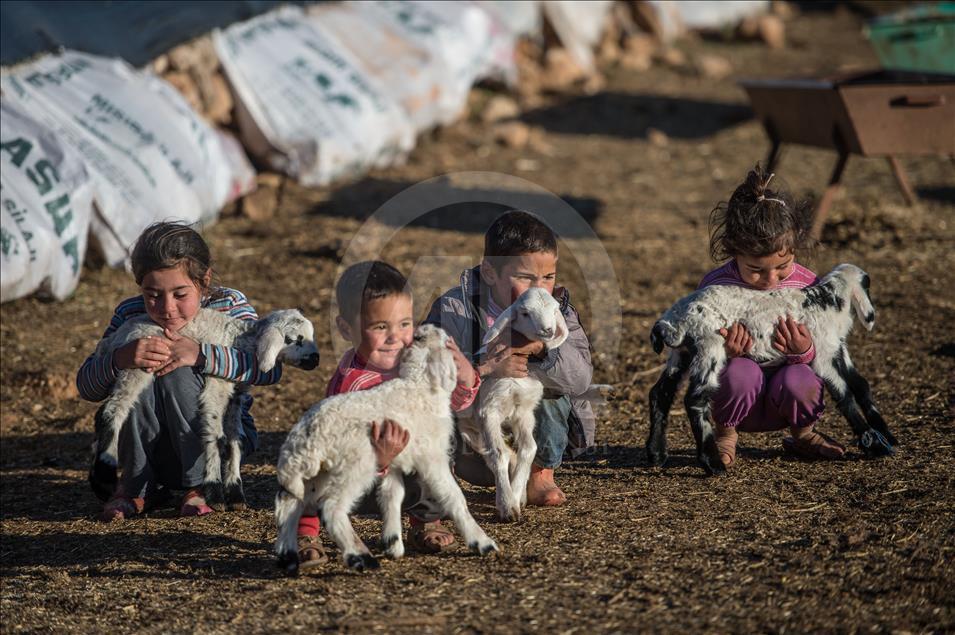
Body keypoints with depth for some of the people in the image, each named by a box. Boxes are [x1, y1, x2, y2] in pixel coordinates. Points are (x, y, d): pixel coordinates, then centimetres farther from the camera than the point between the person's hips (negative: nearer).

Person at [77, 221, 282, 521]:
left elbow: (269, 367, -27)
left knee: (177, 373, -28)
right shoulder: (130, 316, -7)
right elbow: (87, 387, -11)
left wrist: (199, 354, -36)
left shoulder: (228, 305, -12)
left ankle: (200, 484, -9)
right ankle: (138, 487, -6)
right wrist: (121, 358, -33)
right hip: (151, 447, 2)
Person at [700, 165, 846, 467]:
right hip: (738, 396, -2)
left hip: (783, 400, 2)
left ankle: (803, 433, 5)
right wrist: (725, 353, -29)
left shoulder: (806, 284, -7)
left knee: (797, 380, -32)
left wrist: (803, 352, -27)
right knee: (741, 372, -34)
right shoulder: (716, 286, -12)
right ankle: (725, 433, -2)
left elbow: (821, 358, -1)